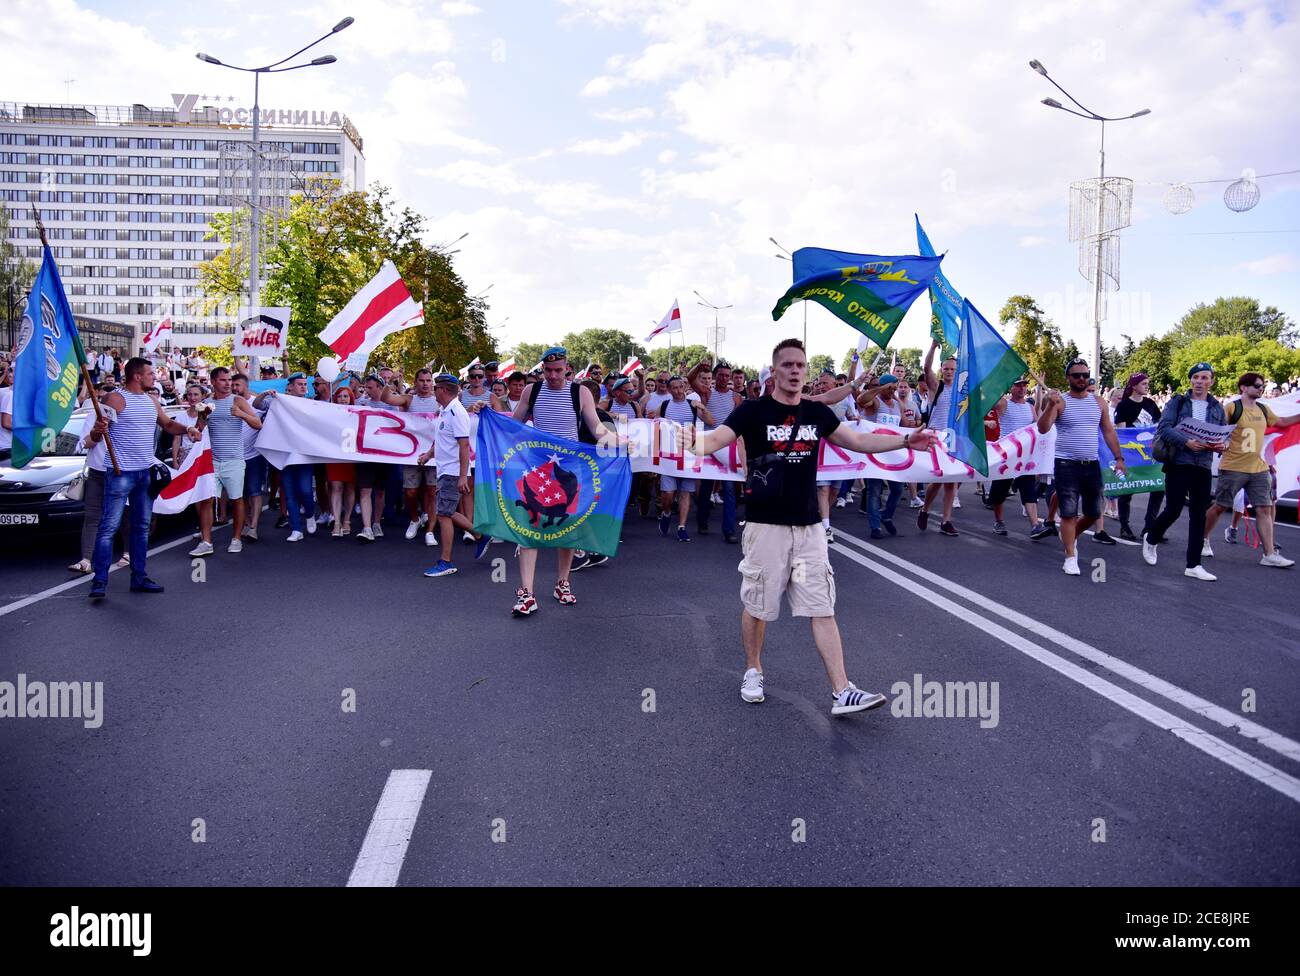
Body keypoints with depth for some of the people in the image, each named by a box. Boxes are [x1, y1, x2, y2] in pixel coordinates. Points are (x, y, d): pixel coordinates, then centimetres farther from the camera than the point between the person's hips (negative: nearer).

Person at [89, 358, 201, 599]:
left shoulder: (151, 401, 13)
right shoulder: (116, 398, -9)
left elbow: (168, 424, 23)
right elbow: (95, 436, -11)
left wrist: (187, 428, 3)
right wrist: (98, 430, -35)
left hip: (146, 472, 8)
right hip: (121, 472, -8)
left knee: (142, 527, 11)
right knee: (109, 527, -8)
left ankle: (139, 578, 18)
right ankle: (100, 581, -6)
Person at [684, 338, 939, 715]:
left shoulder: (817, 412, 8)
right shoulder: (753, 411, -6)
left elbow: (858, 441, 19)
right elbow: (716, 439, -18)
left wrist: (905, 441, 14)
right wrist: (694, 441, -40)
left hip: (809, 526, 4)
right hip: (766, 525, -4)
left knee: (823, 609, 1)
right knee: (756, 604, 8)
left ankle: (842, 693, 2)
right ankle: (753, 671, 31)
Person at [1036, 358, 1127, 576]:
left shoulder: (1098, 402, 8)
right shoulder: (1060, 402, -4)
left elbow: (1108, 431, 12)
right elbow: (1043, 429, -16)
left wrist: (1119, 457, 6)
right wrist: (1049, 406, -30)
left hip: (1092, 465, 5)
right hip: (1066, 465, -4)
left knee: (1093, 513, 10)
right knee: (1069, 513, -6)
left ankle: (1069, 537, 36)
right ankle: (1070, 557, 3)